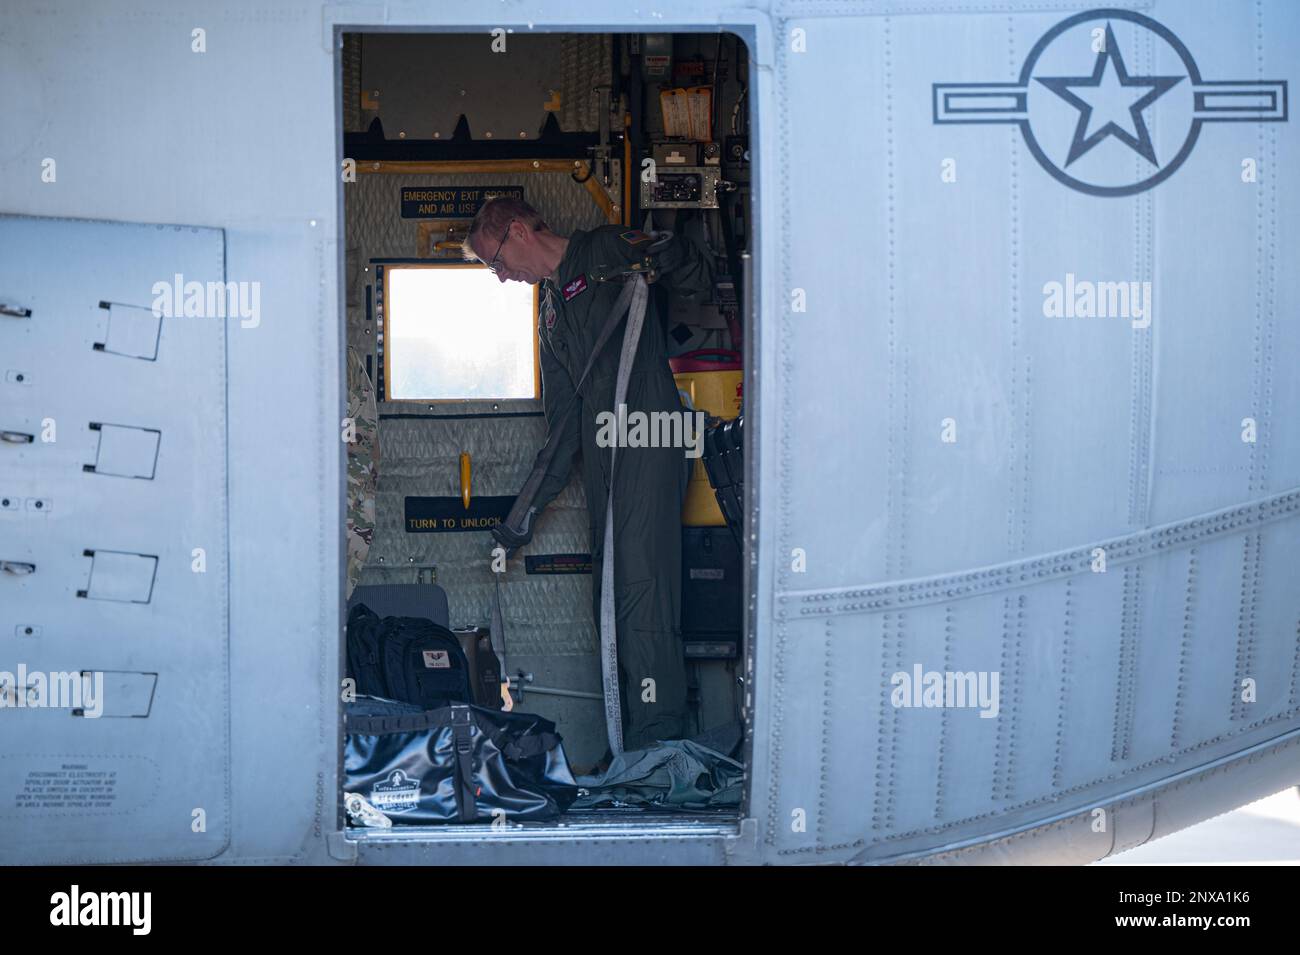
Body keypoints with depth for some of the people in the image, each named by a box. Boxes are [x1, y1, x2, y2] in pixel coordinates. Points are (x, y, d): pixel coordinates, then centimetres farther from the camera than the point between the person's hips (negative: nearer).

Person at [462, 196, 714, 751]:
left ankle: (657, 741, -14)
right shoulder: (550, 312, 26)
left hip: (649, 439, -9)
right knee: (608, 597, 7)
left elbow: (701, 281, 0)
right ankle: (628, 742, 12)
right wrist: (538, 497, 19)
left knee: (640, 585, -15)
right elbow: (562, 414, 24)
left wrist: (663, 253, -21)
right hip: (601, 453, 9)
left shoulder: (606, 251, 3)